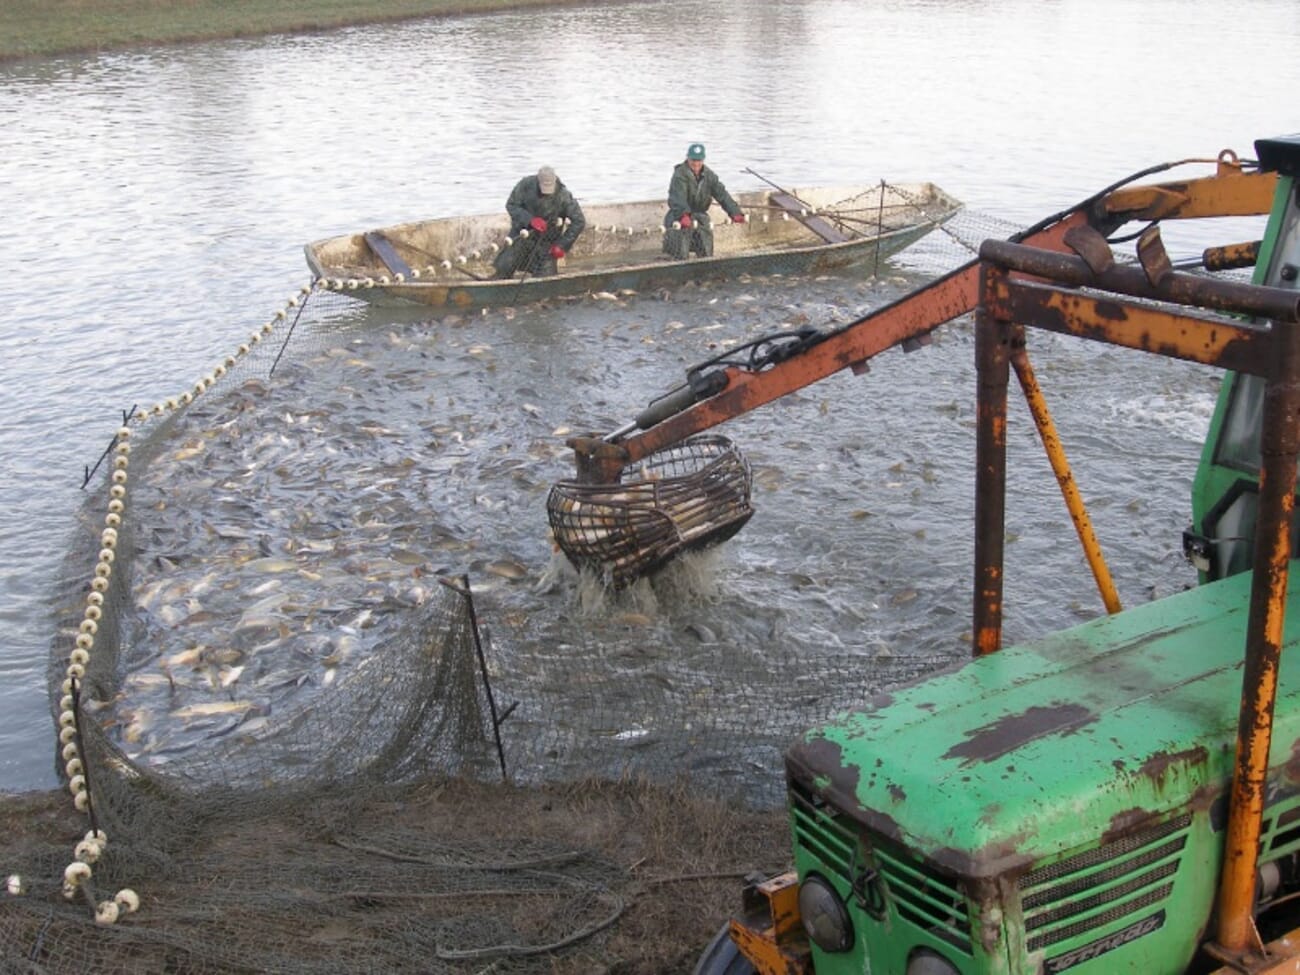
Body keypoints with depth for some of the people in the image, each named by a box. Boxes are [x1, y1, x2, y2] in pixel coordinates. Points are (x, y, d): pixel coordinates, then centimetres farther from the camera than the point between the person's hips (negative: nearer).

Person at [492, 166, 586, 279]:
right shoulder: (526, 185, -15)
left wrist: (562, 245, -17)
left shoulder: (563, 196, -19)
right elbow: (511, 205, -10)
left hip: (547, 242, -1)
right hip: (522, 234, 1)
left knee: (546, 274, -6)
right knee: (504, 266, -2)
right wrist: (530, 220, -26)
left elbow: (579, 222, -13)